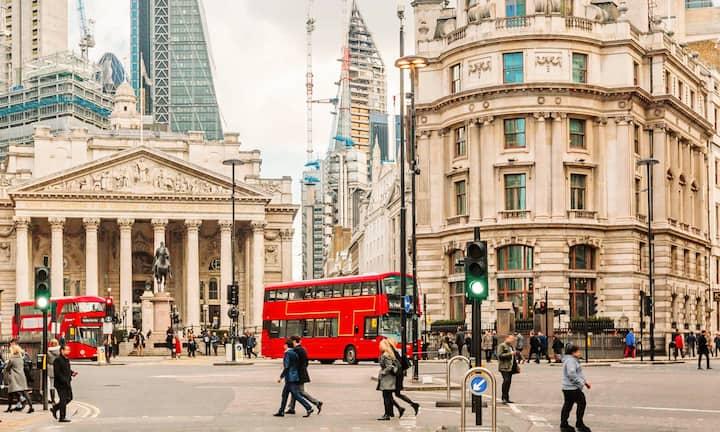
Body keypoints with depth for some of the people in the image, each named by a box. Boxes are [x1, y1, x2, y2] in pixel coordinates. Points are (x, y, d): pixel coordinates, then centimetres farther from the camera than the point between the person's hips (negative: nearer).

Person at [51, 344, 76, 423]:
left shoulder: (66, 360, 14)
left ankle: (55, 408, 28)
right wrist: (64, 381, -23)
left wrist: (72, 373, 6)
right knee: (63, 399, -5)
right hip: (60, 384, -9)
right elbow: (57, 373, -20)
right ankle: (62, 417, 2)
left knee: (69, 398, 12)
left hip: (67, 383, 9)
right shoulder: (58, 360, -15)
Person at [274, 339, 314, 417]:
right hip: (295, 377, 9)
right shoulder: (295, 353, 11)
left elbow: (286, 367, -19)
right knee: (285, 394, 14)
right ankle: (281, 412, 17)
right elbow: (298, 365, 14)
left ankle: (309, 408, -11)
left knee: (297, 395, -8)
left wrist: (281, 377, -13)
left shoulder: (287, 353, -13)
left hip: (290, 378, -9)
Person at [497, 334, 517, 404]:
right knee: (506, 380, -19)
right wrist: (510, 354, -20)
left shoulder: (512, 346, 21)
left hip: (510, 367, 8)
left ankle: (506, 398, 13)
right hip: (504, 367, -8)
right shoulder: (502, 346, -6)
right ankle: (504, 398, -16)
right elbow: (500, 355, -17)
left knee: (509, 382, 7)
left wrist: (516, 366, 24)